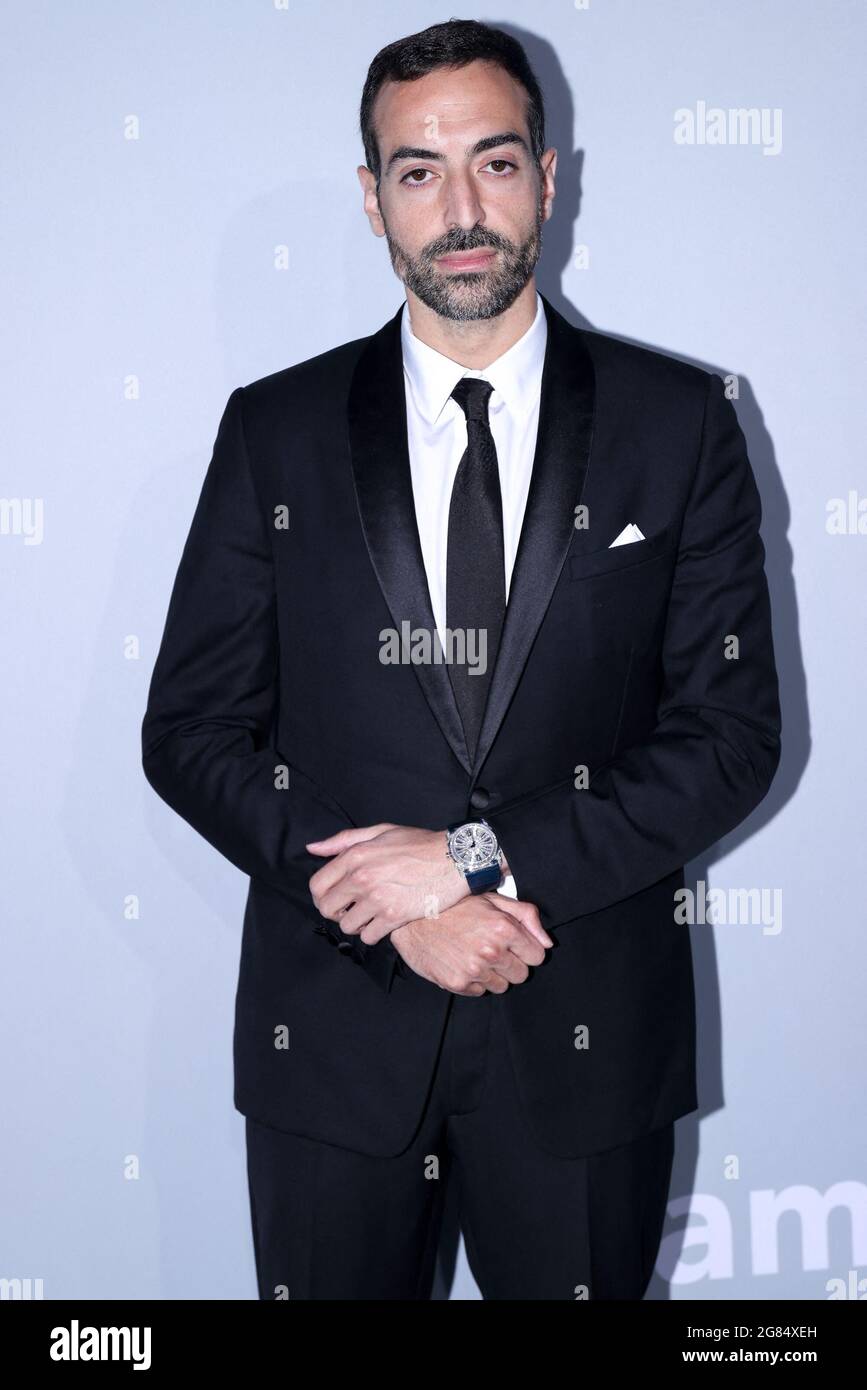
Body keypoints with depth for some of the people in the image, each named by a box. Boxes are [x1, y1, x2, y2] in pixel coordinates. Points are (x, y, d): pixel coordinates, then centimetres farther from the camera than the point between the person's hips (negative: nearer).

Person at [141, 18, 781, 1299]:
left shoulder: (679, 425, -1)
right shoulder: (275, 430, 1)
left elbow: (732, 733, -5)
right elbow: (191, 731, 0)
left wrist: (485, 856, -15)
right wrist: (400, 915, -13)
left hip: (581, 1040, 0)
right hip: (332, 1028, 1)